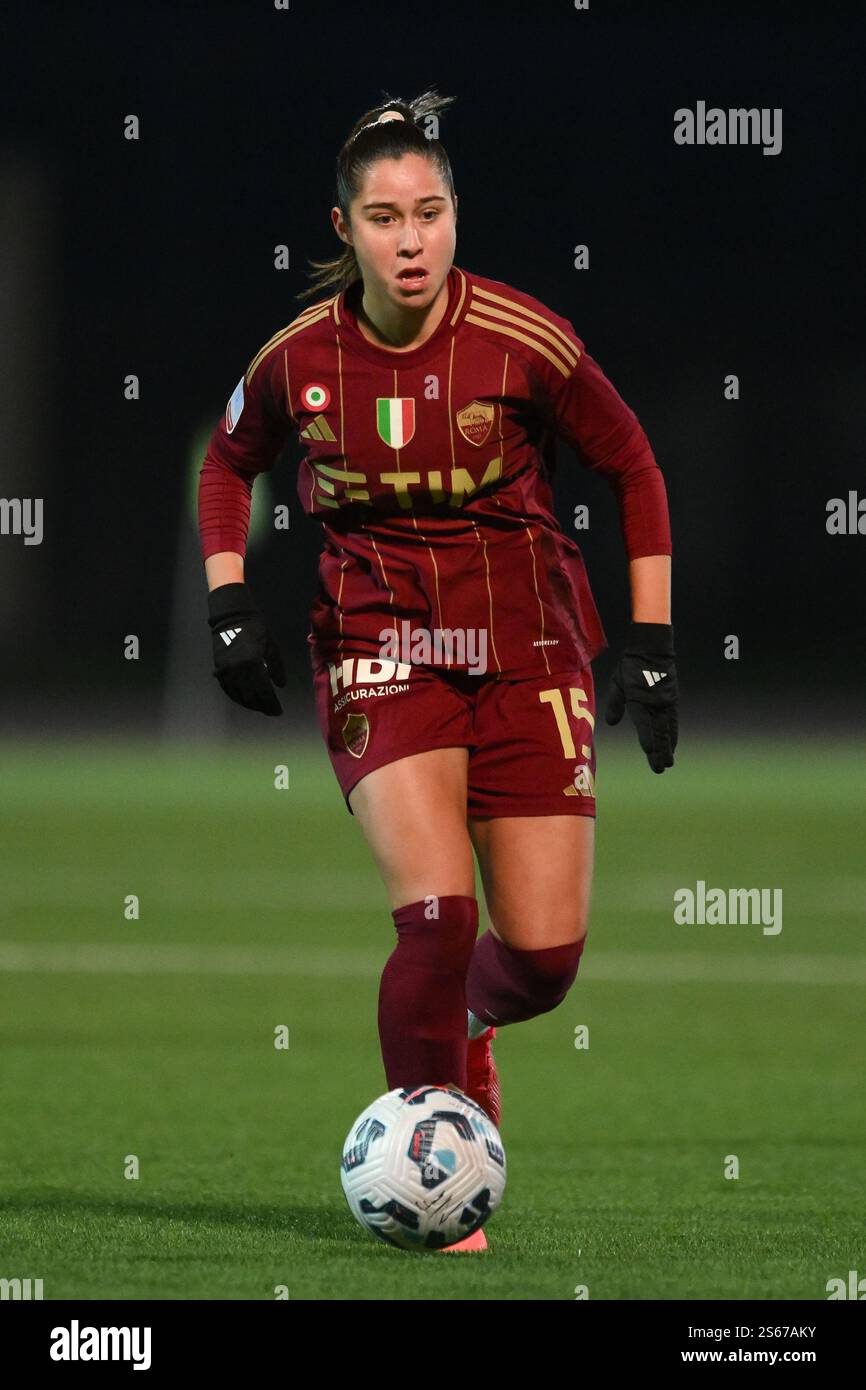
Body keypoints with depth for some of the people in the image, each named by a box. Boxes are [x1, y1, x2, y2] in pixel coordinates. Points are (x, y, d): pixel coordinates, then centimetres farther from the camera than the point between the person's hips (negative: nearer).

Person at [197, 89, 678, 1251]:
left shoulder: (522, 341, -12)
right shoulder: (301, 357, -5)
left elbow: (632, 467, 2)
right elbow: (229, 462, 17)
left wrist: (652, 644, 1)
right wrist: (229, 604, 4)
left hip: (527, 647, 0)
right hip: (381, 652, 0)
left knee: (546, 954, -4)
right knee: (437, 912, -21)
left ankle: (467, 1018, 34)